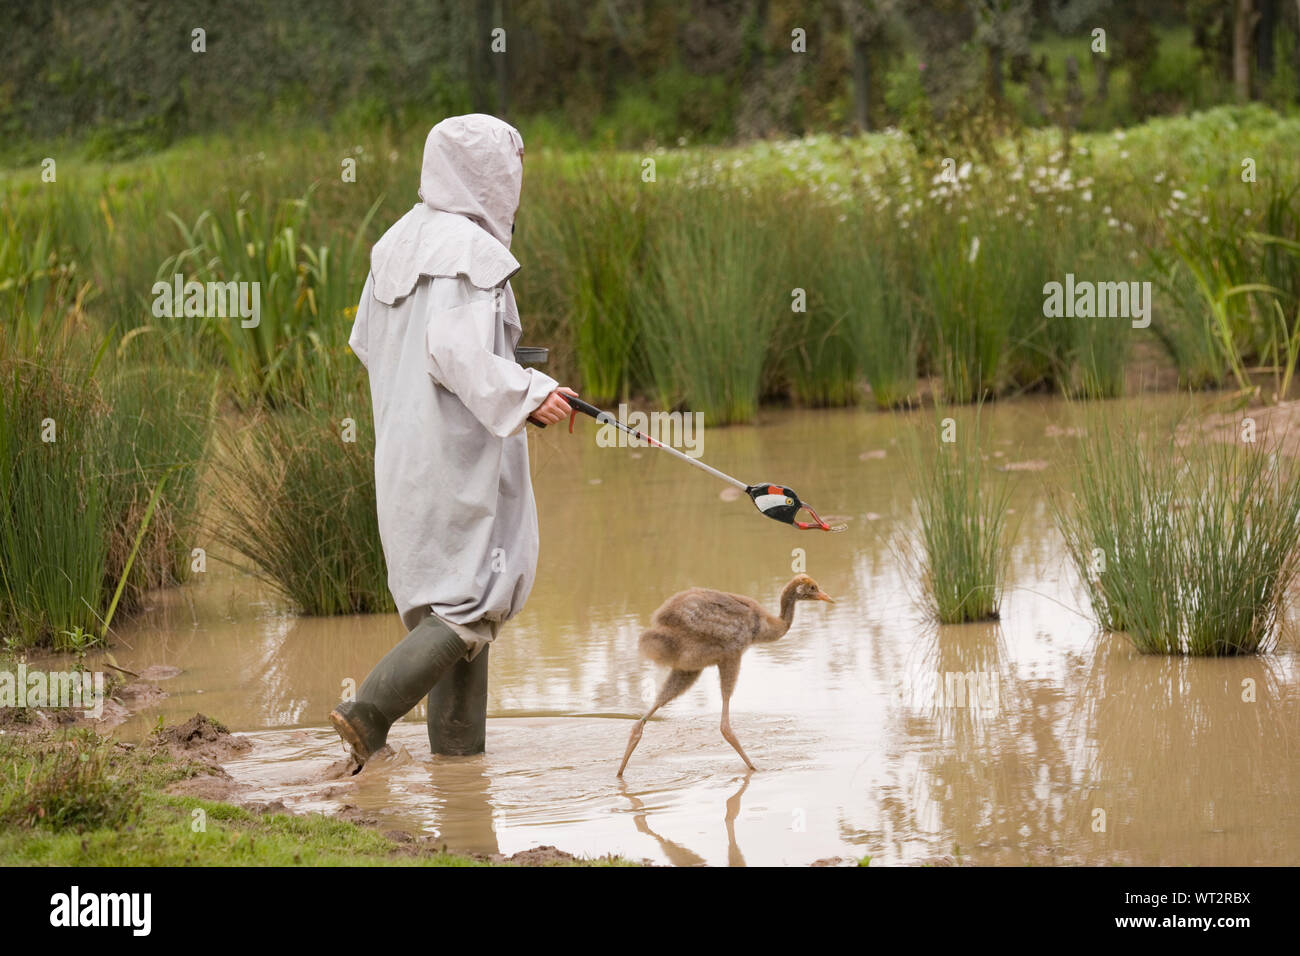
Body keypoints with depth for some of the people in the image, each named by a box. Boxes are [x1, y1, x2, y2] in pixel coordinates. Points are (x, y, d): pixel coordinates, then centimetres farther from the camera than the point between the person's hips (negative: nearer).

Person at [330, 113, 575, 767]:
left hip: (403, 449, 9)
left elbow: (366, 341, 17)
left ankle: (457, 745, 13)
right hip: (460, 450, -9)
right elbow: (455, 352, -25)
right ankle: (369, 711, -17)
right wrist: (527, 394, -19)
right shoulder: (469, 252, -16)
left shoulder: (398, 244, 10)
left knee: (448, 595, 14)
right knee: (476, 598, -5)